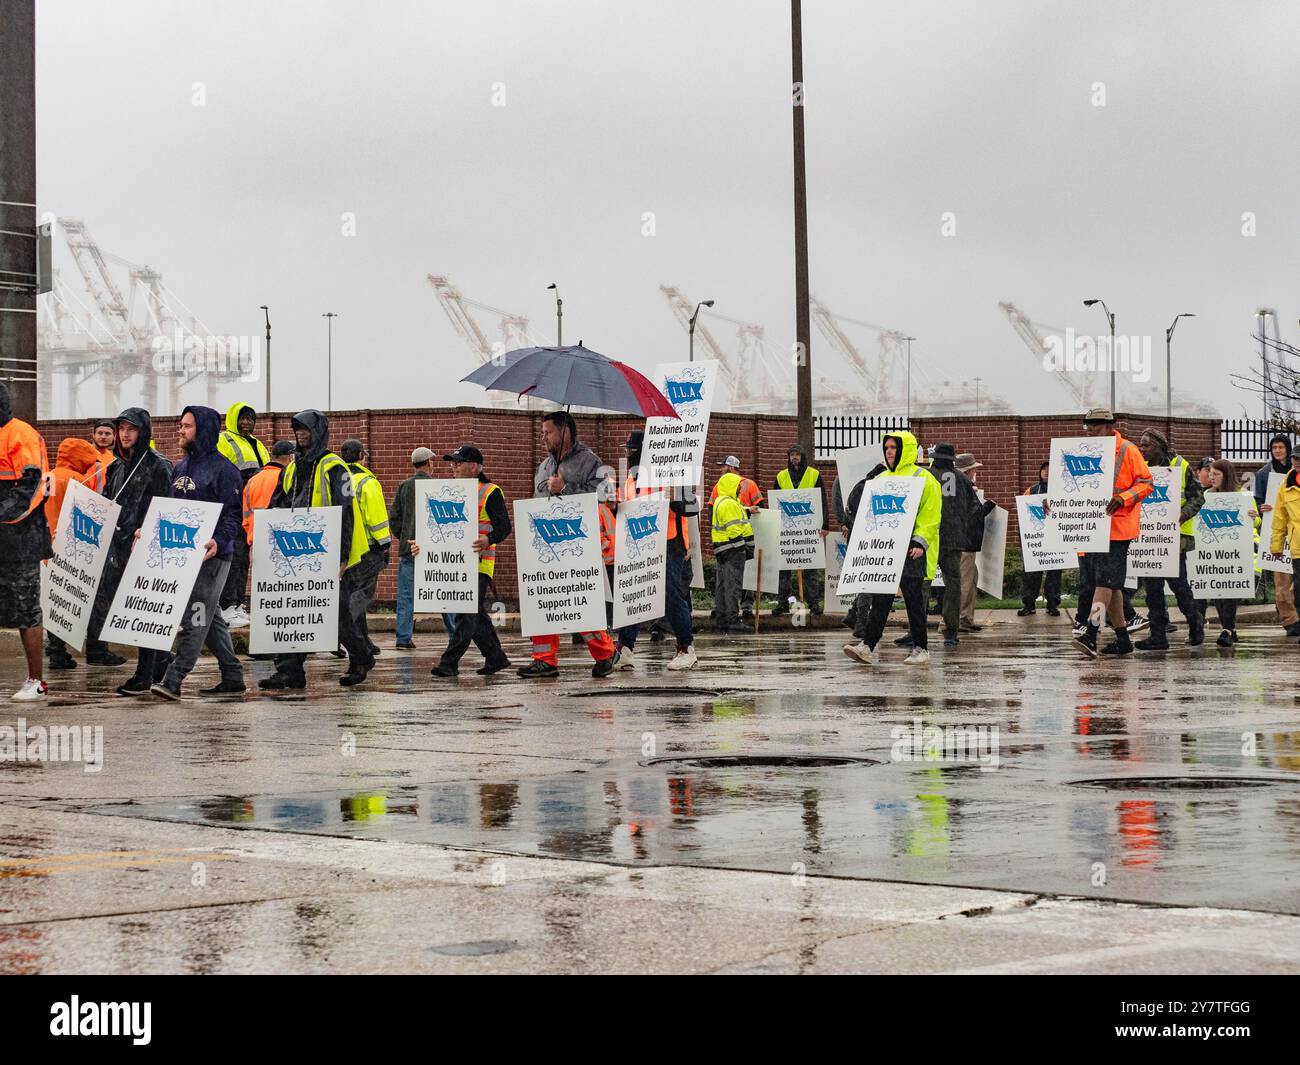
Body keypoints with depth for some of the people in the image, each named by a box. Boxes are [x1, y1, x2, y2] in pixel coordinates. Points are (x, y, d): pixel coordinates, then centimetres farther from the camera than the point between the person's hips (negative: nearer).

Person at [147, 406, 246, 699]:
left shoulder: (222, 469, -9)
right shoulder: (181, 467, 16)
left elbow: (234, 514, -13)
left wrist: (219, 540, -29)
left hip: (211, 555, -9)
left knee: (194, 617, -10)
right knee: (210, 617, 12)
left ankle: (173, 680, -14)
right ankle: (232, 677, 20)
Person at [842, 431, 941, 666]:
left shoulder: (923, 478, -3)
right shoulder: (881, 478, 17)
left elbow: (931, 516, -9)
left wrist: (920, 541, -17)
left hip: (911, 551, -6)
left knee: (913, 599, -1)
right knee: (880, 599, 2)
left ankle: (920, 648, 7)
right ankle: (867, 645, -2)